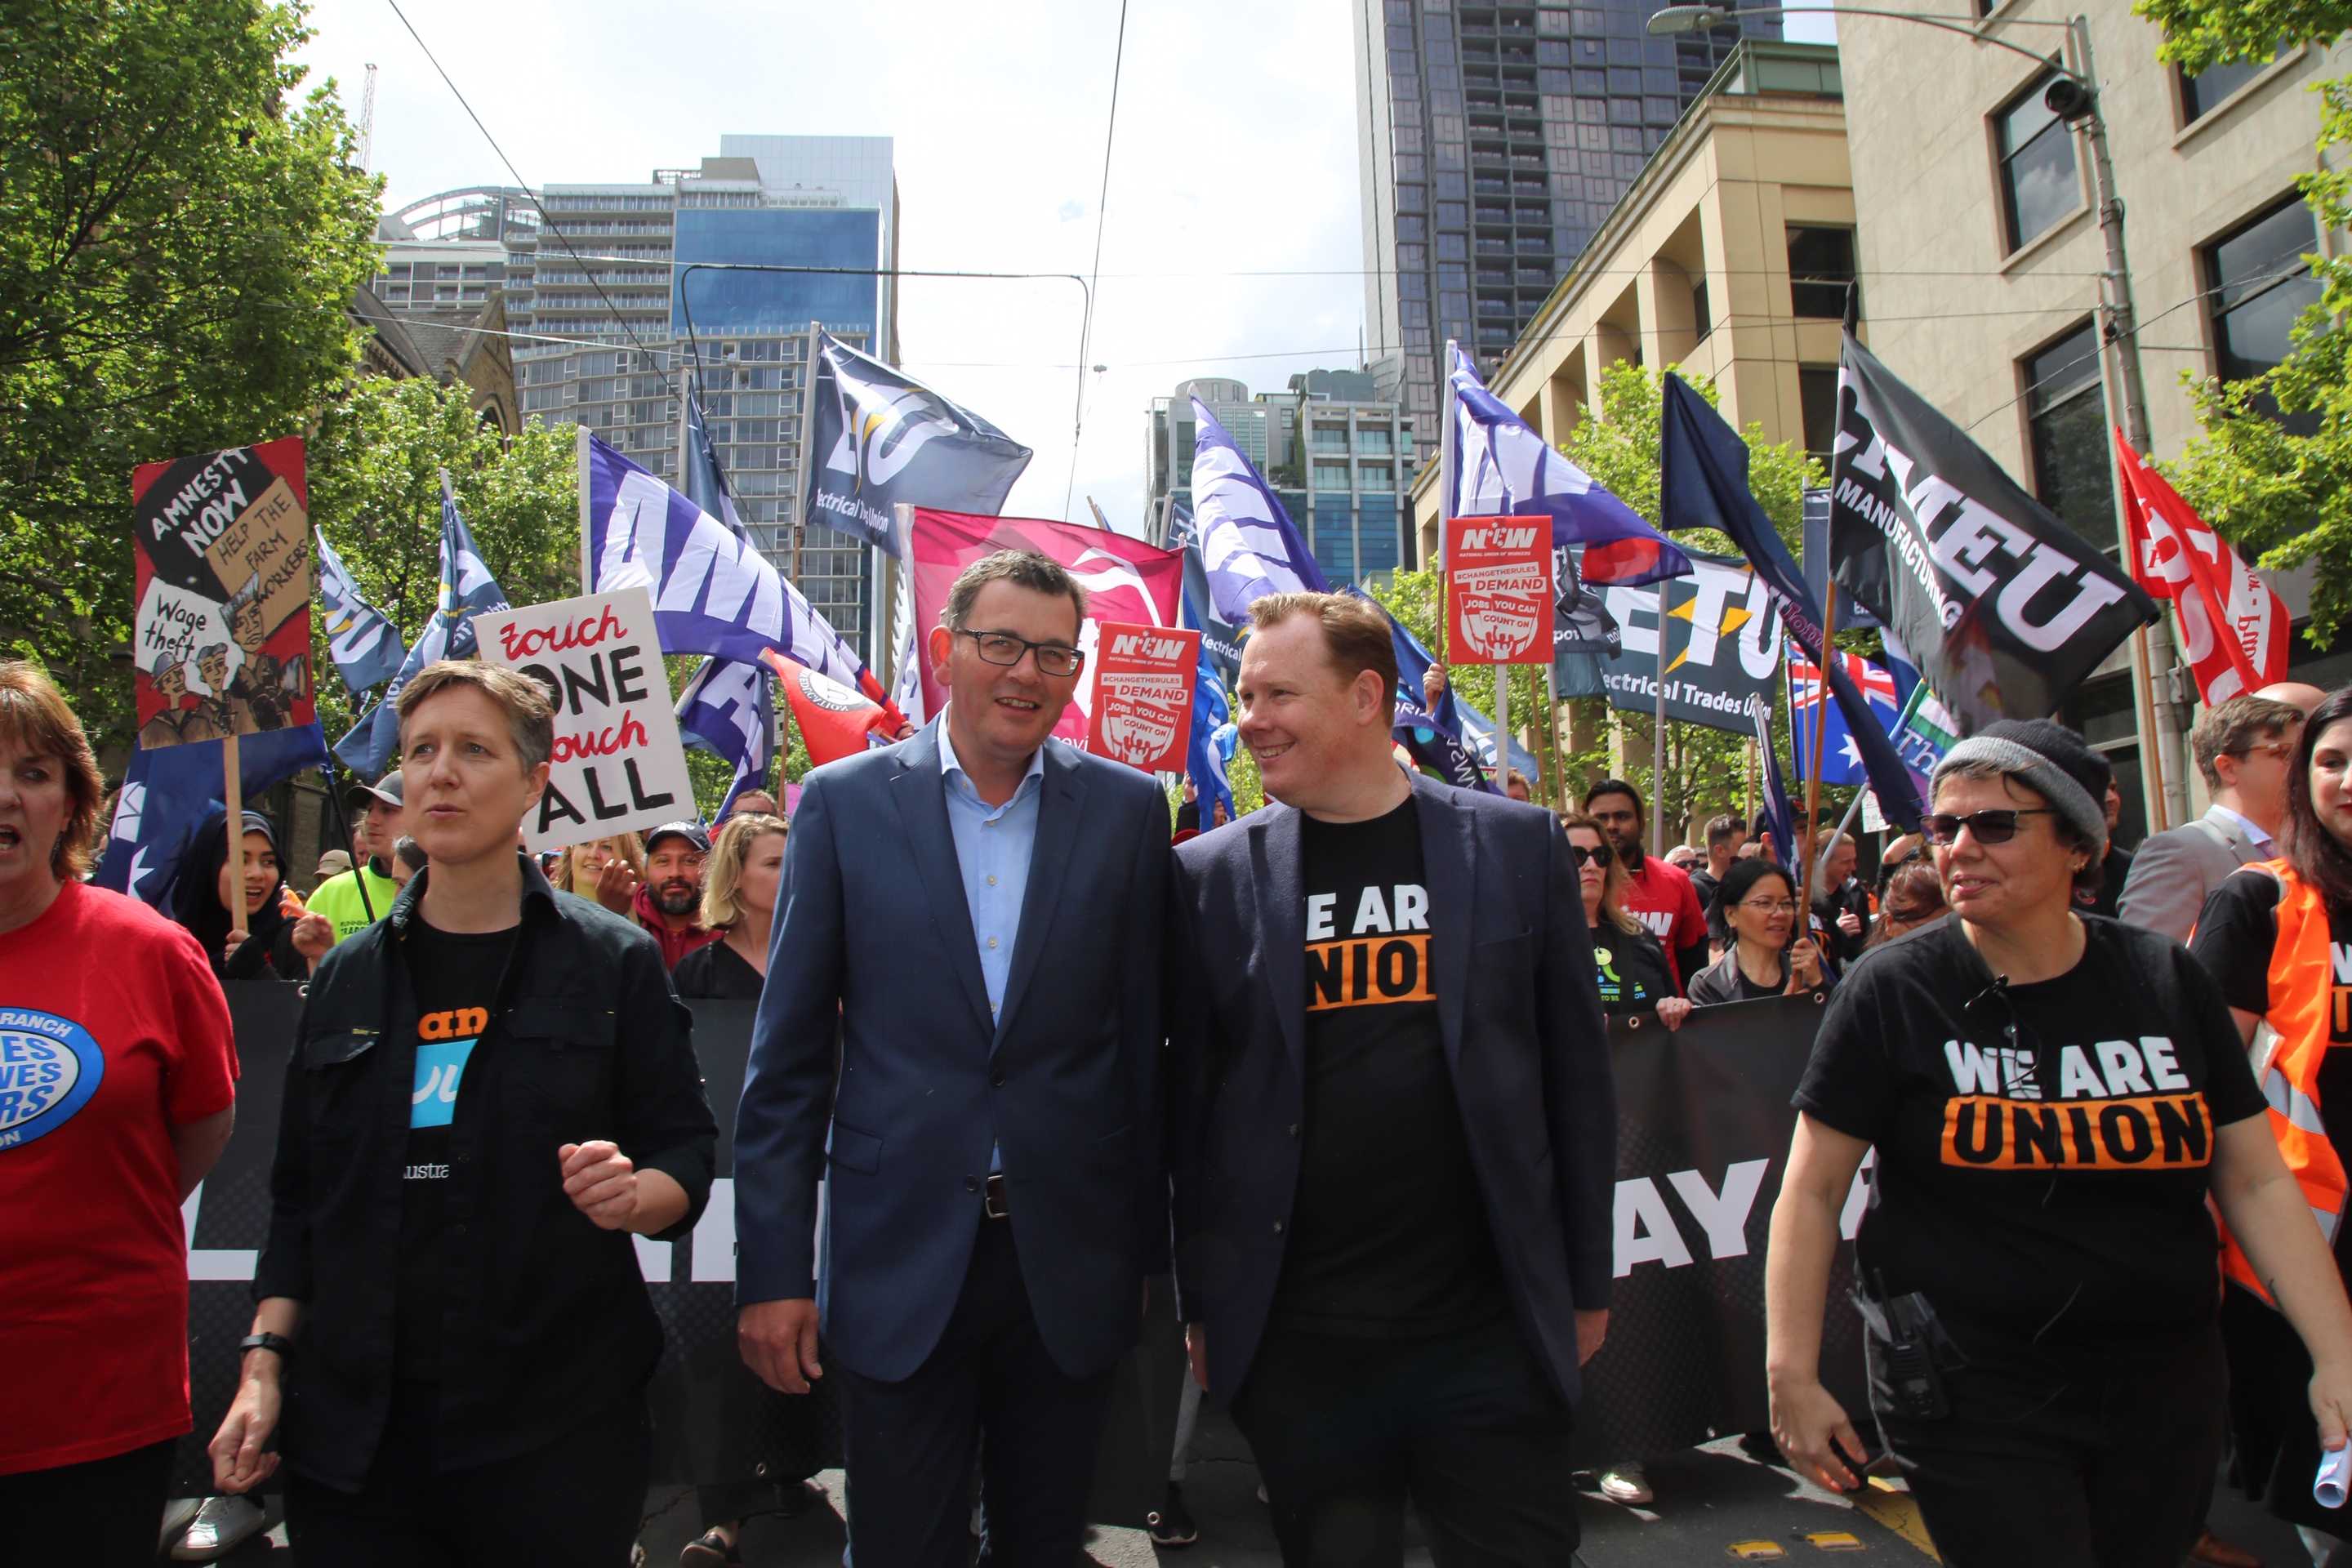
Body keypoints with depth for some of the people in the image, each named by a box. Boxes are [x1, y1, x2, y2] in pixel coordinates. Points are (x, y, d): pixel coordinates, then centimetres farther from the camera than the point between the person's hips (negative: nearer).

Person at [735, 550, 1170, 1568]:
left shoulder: (1126, 809, 0)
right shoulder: (843, 802, -2)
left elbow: (1144, 1040, 2)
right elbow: (787, 1054, -1)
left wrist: (1144, 1249, 5)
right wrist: (772, 1268, -3)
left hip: (1069, 1258, 1)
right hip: (900, 1255, -1)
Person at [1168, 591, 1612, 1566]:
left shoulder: (1516, 846, -1)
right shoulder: (1213, 875, 0)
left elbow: (1575, 1075, 4)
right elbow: (1189, 1100, 4)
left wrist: (1586, 1284, 6)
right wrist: (1200, 1303, 5)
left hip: (1490, 1335, 0)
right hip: (1296, 1347, 1)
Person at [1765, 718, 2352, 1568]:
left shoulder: (2167, 981, 1)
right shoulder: (1893, 990, -9)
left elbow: (2256, 1184, 6)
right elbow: (1812, 1190, -8)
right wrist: (1792, 1376, -10)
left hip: (2163, 1384, 4)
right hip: (1970, 1391, -4)